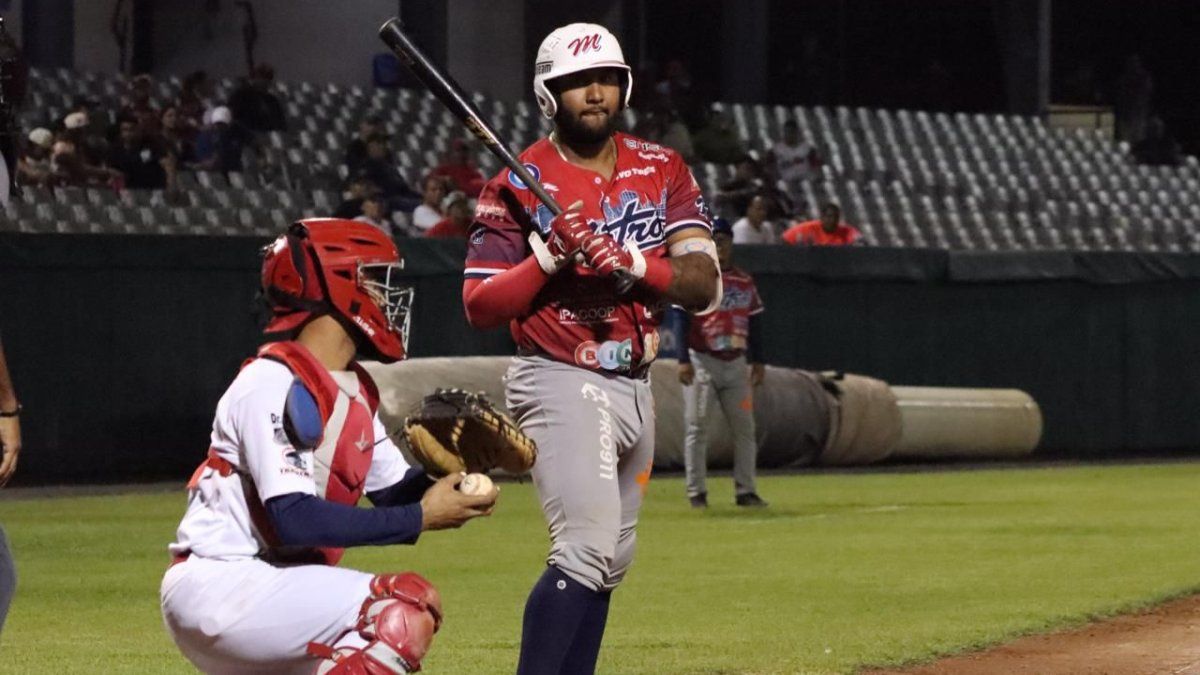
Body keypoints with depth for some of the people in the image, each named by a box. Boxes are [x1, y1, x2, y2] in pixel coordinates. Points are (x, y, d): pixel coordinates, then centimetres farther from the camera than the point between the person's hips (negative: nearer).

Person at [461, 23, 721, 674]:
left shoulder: (661, 170, 5)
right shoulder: (518, 185, -7)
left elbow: (704, 282, -5)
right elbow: (479, 307, -9)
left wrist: (632, 261, -22)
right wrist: (549, 256, -22)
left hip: (634, 388, 7)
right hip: (563, 384, -7)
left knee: (610, 559, 12)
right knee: (588, 551, -20)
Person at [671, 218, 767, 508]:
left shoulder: (745, 282, 12)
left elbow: (753, 324, 15)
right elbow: (682, 320, -8)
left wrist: (757, 361, 9)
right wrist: (684, 360, -16)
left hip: (736, 362, 5)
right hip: (701, 361, -5)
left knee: (744, 427, 4)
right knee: (696, 426, -5)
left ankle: (745, 491, 9)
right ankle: (696, 492, -2)